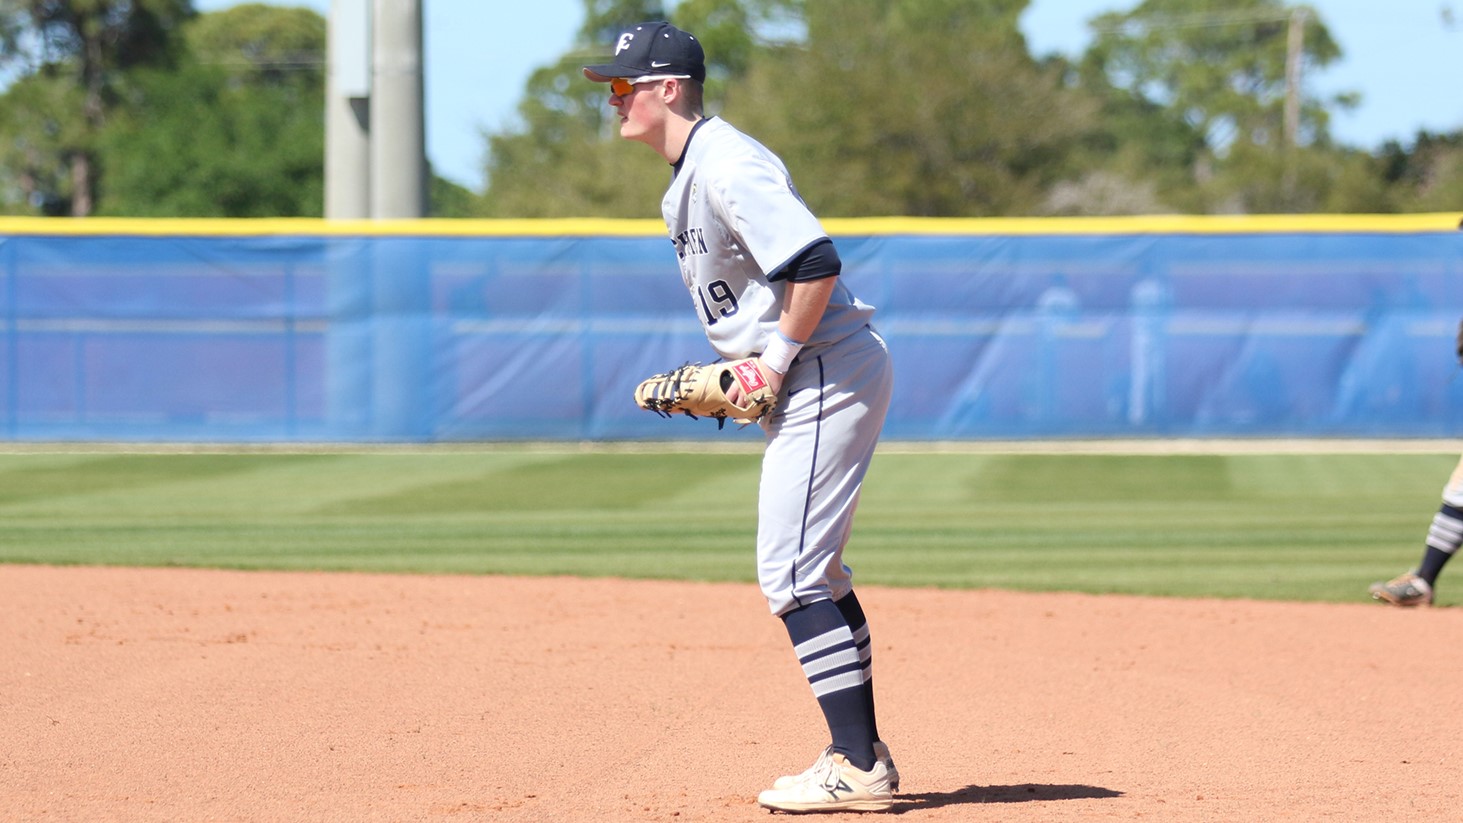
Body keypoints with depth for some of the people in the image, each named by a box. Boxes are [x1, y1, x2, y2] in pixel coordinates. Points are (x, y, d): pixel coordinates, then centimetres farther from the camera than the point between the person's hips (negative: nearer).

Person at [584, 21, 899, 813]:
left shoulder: (728, 166, -18)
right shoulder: (686, 180, 16)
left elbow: (817, 266, -27)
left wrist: (776, 361, -19)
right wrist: (732, 374, 12)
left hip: (828, 372, -11)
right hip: (801, 383, 11)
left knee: (791, 574, -11)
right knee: (811, 571, 15)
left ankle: (857, 769, -9)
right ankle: (862, 758, 20)